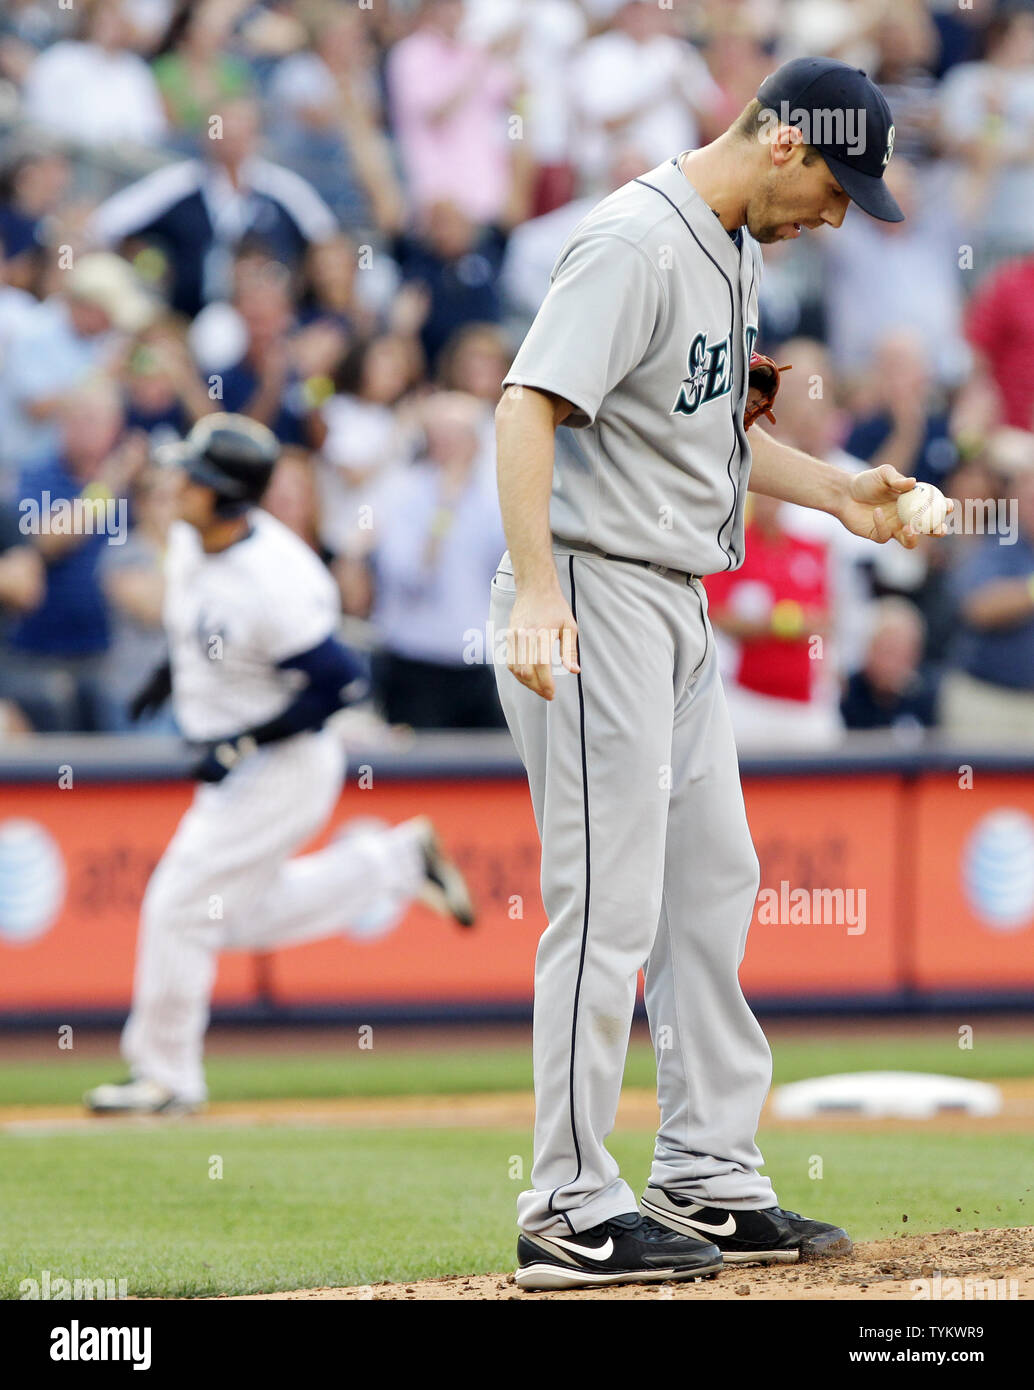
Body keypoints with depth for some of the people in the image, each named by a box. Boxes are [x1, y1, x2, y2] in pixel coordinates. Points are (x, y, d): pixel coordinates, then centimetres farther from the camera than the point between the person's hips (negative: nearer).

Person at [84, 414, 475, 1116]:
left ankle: (167, 1077, 8)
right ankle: (396, 862, 29)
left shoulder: (272, 582, -30)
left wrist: (244, 745, -24)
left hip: (284, 764, -9)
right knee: (247, 918, 20)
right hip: (236, 767, 9)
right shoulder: (189, 539, -3)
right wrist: (175, 668, 8)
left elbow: (340, 679, -26)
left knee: (180, 905, -6)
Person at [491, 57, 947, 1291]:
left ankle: (708, 1180, 21)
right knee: (610, 902, -9)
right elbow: (530, 405, -27)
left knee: (713, 884, 13)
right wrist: (536, 590, -36)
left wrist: (836, 491, 17)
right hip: (591, 598, -10)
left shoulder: (734, 249, 14)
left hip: (676, 608, 10)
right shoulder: (637, 243, -18)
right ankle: (570, 1213, -5)